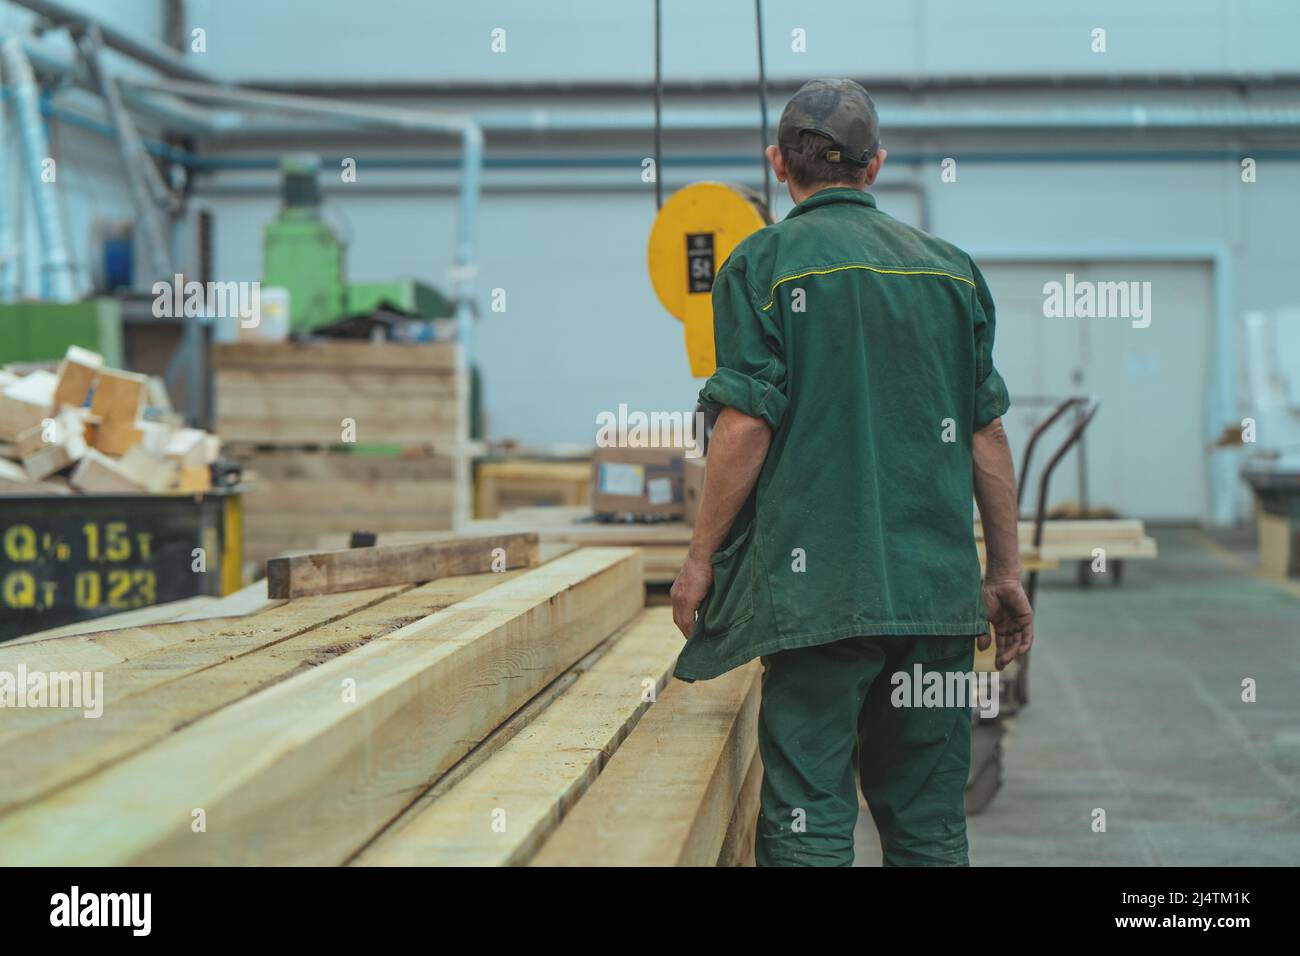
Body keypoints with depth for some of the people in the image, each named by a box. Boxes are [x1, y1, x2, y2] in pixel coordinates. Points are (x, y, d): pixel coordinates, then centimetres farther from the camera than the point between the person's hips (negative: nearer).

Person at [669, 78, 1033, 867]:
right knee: (930, 818, 12)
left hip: (820, 586, -4)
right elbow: (987, 434, 9)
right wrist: (1006, 571, 16)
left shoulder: (766, 263, -2)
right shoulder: (952, 268, 10)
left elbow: (747, 424, -9)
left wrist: (702, 558, 0)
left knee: (811, 822, -1)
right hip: (941, 587, 4)